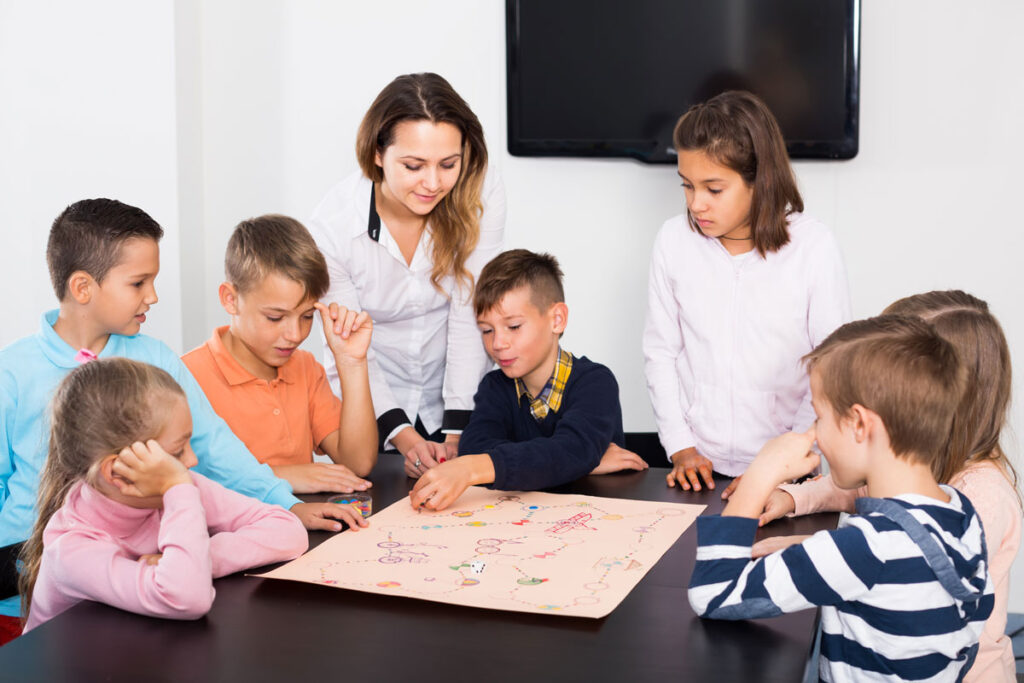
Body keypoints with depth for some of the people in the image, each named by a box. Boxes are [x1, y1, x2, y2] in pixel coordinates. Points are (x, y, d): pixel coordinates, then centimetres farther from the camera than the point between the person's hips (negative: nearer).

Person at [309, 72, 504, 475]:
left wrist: (457, 430, -18)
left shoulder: (481, 196, -19)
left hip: (459, 389, 1)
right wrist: (404, 435, -21)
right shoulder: (331, 225, -21)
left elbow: (469, 317, -15)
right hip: (369, 399, 0)